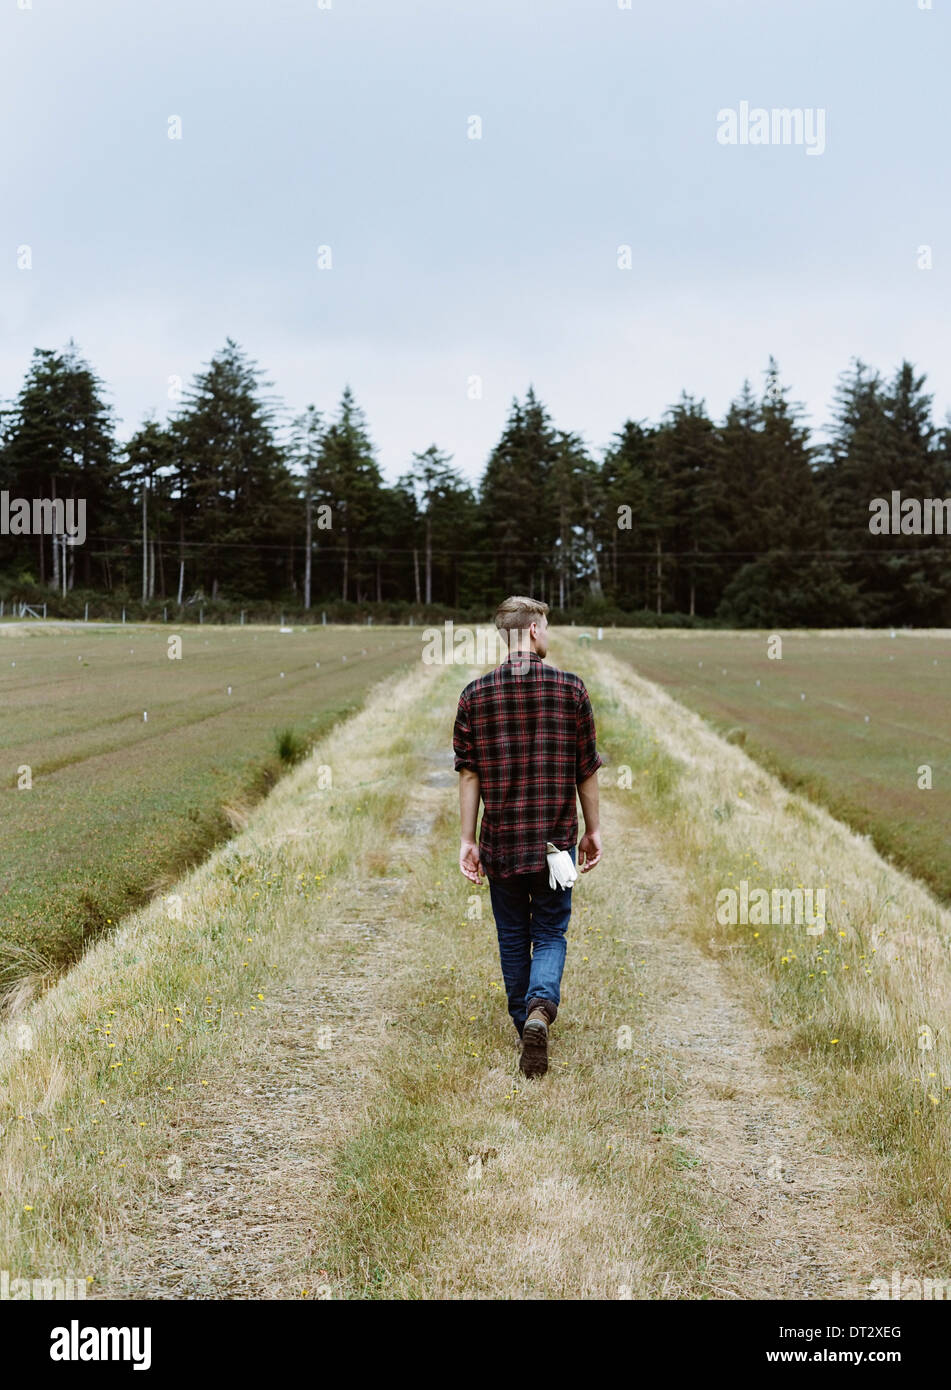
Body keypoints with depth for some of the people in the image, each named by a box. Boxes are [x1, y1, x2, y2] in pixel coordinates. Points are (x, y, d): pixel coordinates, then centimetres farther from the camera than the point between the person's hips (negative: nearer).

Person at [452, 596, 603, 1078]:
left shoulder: (475, 694, -2)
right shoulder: (570, 689, -4)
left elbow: (469, 773, -2)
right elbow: (587, 770, 0)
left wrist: (468, 840, 2)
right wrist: (592, 830, 11)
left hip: (500, 840, 1)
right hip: (554, 839, -1)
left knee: (512, 937, 16)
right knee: (550, 934, 8)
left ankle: (526, 1023, 26)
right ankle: (540, 1007, -17)